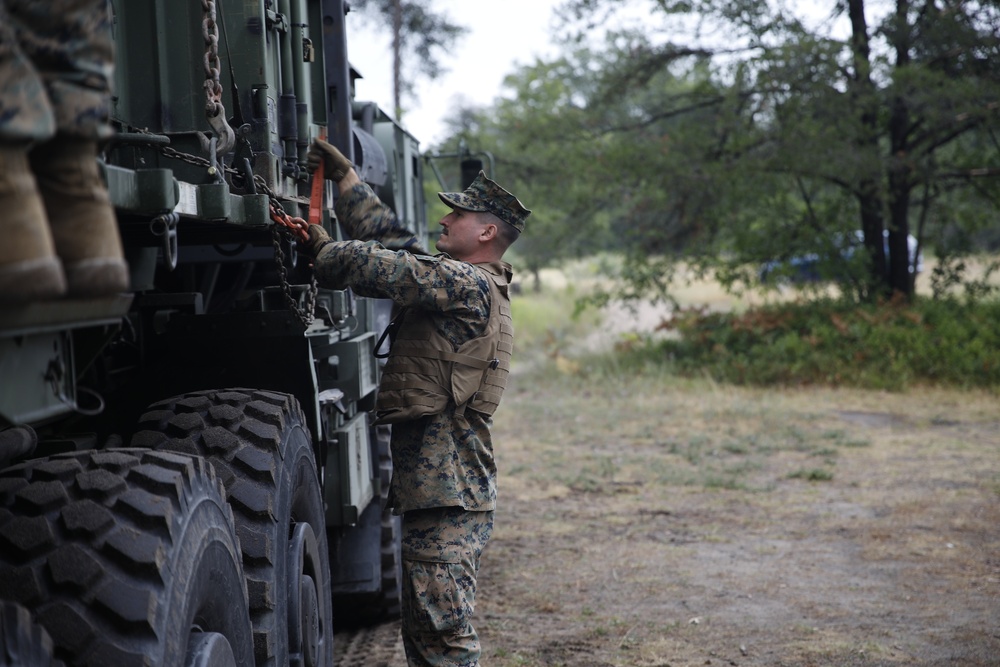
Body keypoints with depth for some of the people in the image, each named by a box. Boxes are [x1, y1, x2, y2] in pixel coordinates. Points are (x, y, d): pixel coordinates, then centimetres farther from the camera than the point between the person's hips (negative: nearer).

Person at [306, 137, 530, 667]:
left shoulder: (471, 285, -12)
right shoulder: (454, 280, 18)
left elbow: (385, 268, -17)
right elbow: (388, 236, 21)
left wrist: (321, 251, 0)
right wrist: (341, 172, 20)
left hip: (449, 497, -10)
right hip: (432, 489, 10)